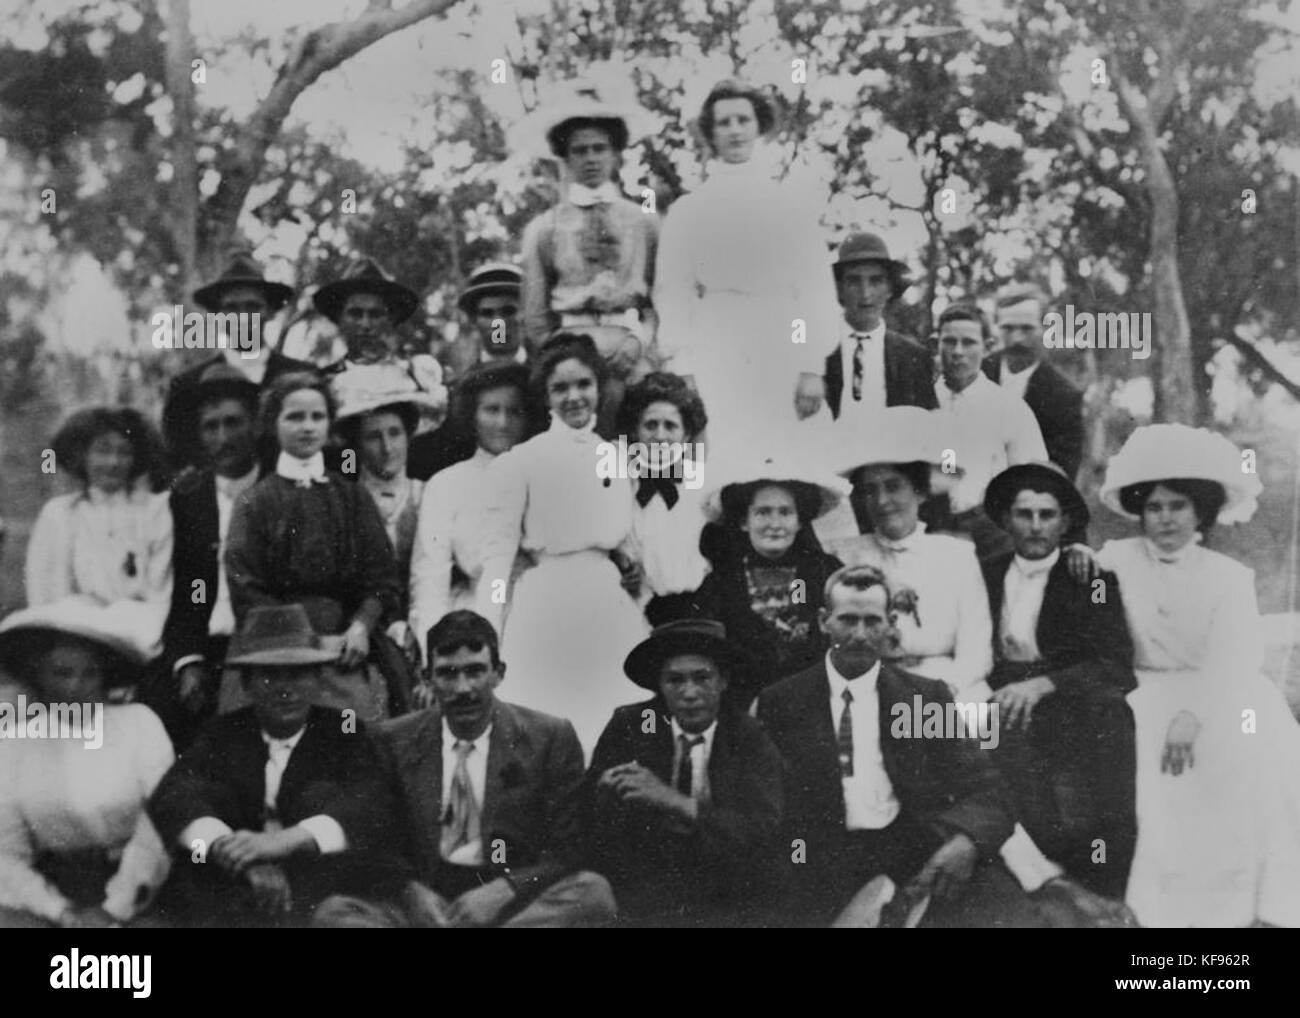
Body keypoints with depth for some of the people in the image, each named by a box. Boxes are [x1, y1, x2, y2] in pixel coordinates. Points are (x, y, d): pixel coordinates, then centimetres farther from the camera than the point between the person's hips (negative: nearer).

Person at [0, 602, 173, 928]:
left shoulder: (138, 723, 0)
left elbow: (159, 823, -5)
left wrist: (114, 909, -8)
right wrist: (62, 912, -10)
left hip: (132, 894, -1)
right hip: (51, 890, 2)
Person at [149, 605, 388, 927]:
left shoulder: (343, 733, 5)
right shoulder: (224, 733, 9)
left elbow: (372, 807, -14)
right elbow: (170, 796, -9)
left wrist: (279, 842, -31)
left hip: (316, 890, -1)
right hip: (230, 889, 1)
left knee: (322, 795, -20)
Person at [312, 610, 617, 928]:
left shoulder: (551, 739, 1)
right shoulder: (395, 742, 7)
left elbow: (567, 850, 0)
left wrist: (503, 891, -17)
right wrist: (412, 890, -12)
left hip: (512, 901, -1)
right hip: (422, 899, 1)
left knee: (594, 893, -31)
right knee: (334, 911, -25)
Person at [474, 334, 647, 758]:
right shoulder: (520, 461, -4)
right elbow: (497, 555, -7)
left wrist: (628, 564, 1)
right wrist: (486, 641, -15)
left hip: (611, 608, 5)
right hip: (547, 608, -5)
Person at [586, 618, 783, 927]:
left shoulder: (749, 739, 2)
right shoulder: (628, 726, 3)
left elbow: (762, 829, -12)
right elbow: (590, 821, 1)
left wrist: (673, 801, -21)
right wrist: (609, 793, -20)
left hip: (722, 903, 0)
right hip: (638, 898, 1)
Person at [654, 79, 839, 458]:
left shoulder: (791, 203, 10)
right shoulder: (687, 210, 9)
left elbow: (815, 288, 6)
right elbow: (673, 294, 6)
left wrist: (813, 369, -3)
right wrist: (681, 371, -5)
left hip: (783, 355, 1)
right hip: (714, 360, 0)